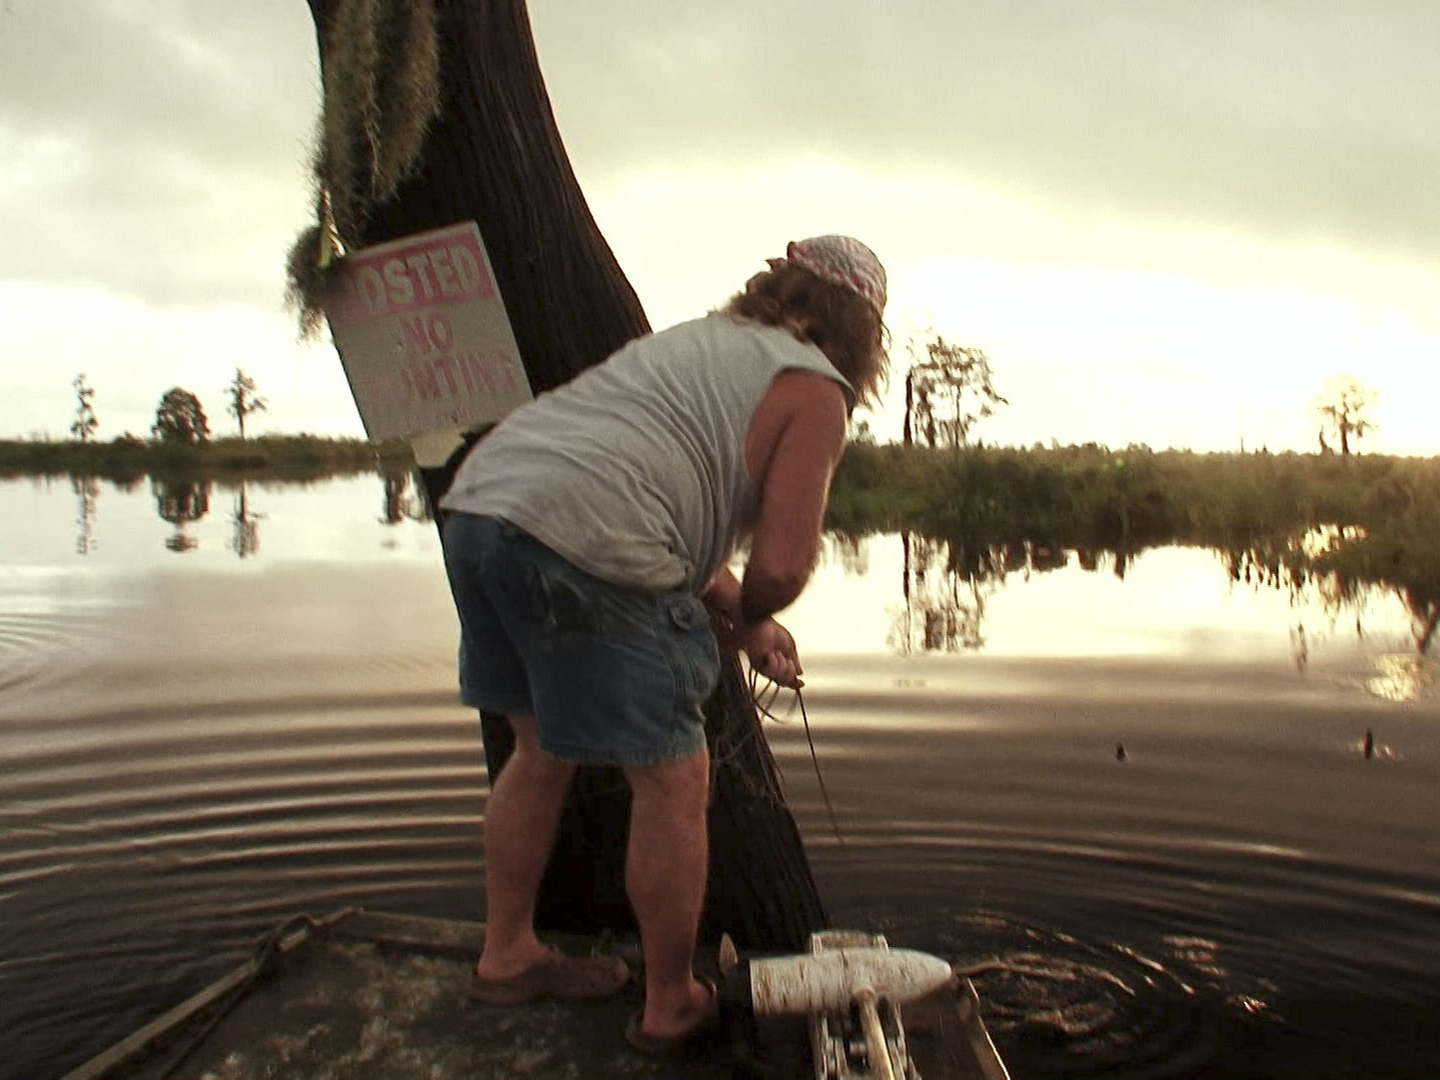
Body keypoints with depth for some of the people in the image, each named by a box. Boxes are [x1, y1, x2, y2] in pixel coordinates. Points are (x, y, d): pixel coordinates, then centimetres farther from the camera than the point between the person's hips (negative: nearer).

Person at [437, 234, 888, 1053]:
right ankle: (673, 1006, 24)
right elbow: (781, 565, -7)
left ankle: (507, 954, 40)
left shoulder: (704, 341, 28)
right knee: (672, 781, 7)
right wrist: (749, 616, 15)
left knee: (543, 752, 25)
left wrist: (741, 617, 24)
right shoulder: (814, 389, 2)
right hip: (580, 550, -9)